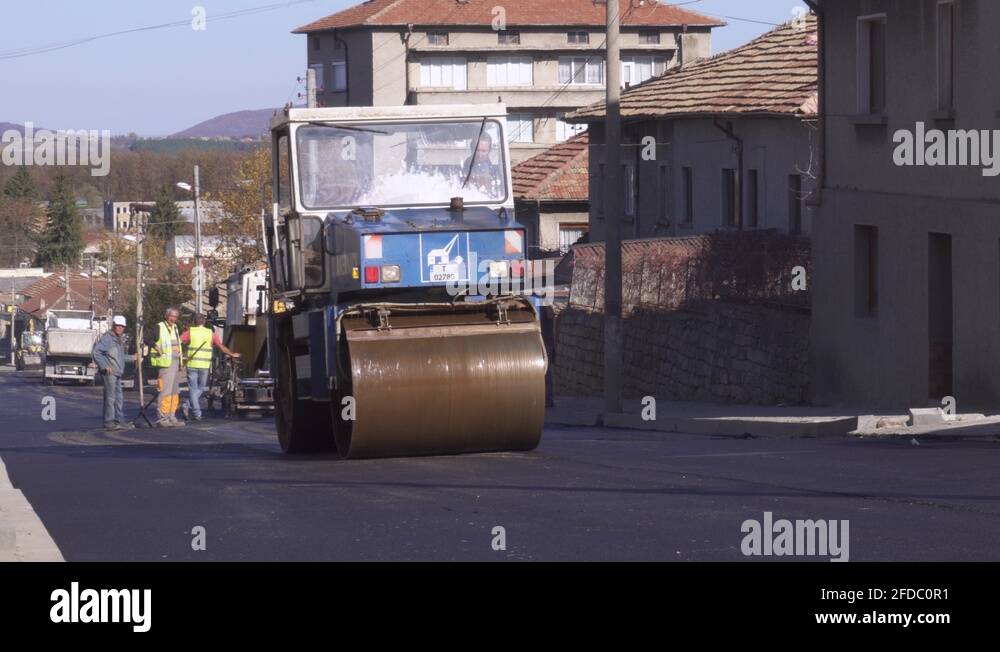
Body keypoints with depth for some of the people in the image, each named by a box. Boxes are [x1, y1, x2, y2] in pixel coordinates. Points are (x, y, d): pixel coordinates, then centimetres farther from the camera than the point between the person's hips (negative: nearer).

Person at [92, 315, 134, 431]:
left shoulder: (120, 339, 18)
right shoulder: (107, 338, -12)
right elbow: (95, 352, -19)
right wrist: (104, 366, -20)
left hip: (117, 373, 9)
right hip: (109, 373, -9)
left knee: (119, 398, 11)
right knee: (110, 397, -10)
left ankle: (119, 421, 16)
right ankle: (109, 422, -9)